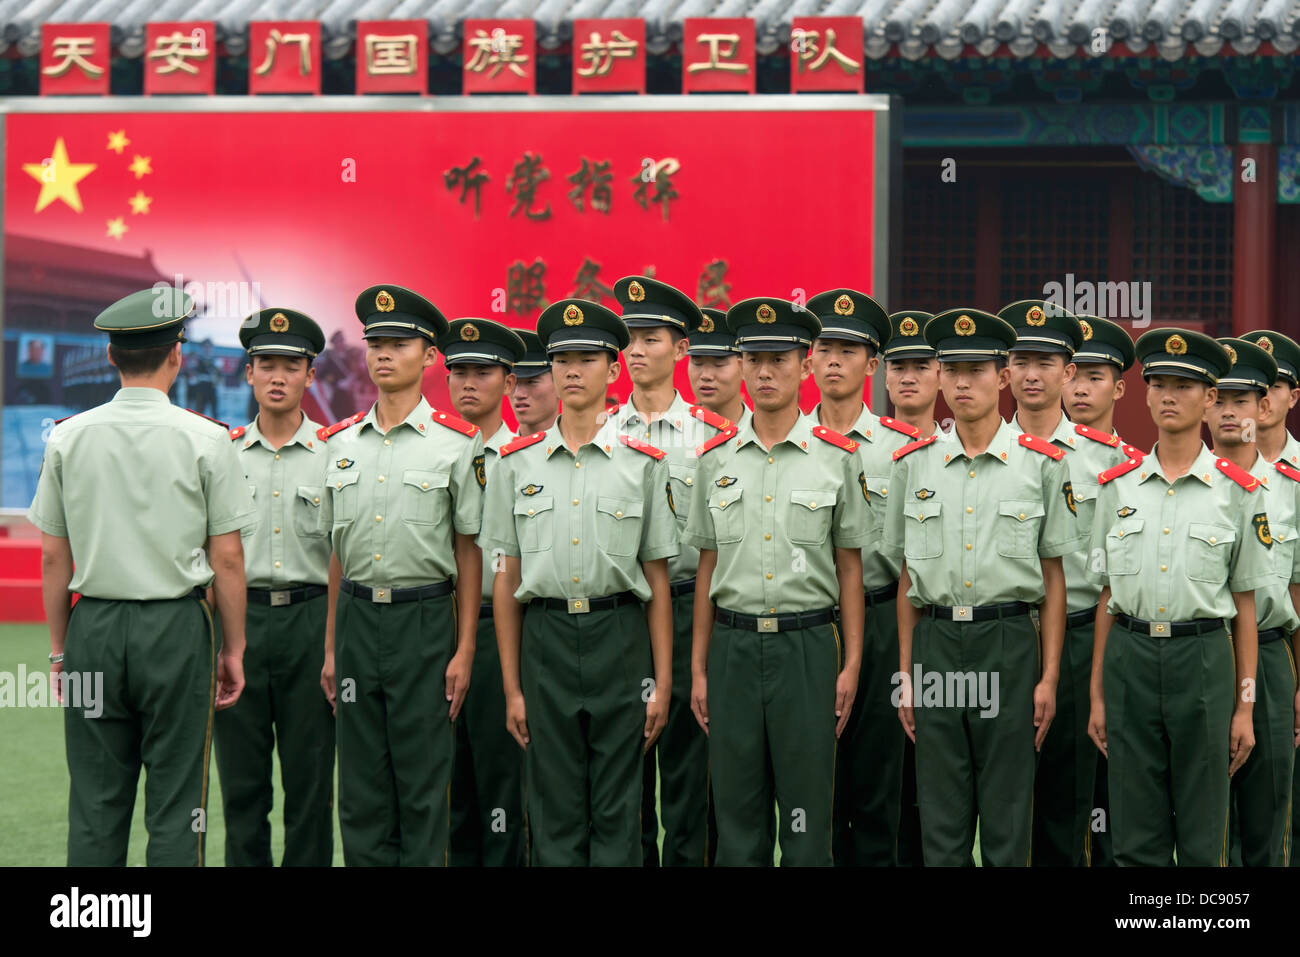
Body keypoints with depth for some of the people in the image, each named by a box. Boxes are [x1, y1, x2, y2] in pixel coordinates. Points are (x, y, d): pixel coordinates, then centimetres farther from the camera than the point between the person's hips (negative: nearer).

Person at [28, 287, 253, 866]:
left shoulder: (68, 438, 2)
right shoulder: (206, 440, -5)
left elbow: (53, 558, 5)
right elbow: (227, 560, -4)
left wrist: (59, 648, 14)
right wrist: (233, 649, 6)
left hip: (94, 627, 3)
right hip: (177, 625, -2)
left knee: (95, 804, 7)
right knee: (175, 806, 1)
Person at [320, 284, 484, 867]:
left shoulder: (456, 442, -2)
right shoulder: (341, 442, 10)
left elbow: (469, 551, 0)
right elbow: (335, 554, 14)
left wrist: (464, 650, -5)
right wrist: (330, 648, 10)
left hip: (424, 618, -4)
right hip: (356, 617, 4)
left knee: (424, 784, 0)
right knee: (361, 785, 7)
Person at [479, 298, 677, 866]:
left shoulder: (644, 464, 3)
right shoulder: (517, 463, 6)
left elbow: (657, 580, 5)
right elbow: (506, 580, 7)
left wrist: (662, 681, 0)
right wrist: (512, 687, 3)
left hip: (620, 636, -1)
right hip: (545, 638, 1)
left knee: (617, 812, 3)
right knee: (554, 812, 5)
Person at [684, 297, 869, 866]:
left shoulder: (836, 457, 1)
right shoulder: (716, 460, 7)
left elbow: (849, 567, 4)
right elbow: (708, 568, 11)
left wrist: (851, 664, -2)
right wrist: (698, 669, 7)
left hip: (807, 643, -2)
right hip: (733, 645, 2)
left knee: (807, 811, 1)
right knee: (737, 807, 6)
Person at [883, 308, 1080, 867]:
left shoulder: (1041, 464, 1)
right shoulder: (913, 464, 8)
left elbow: (1053, 579, 3)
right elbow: (907, 579, 12)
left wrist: (1049, 677, -2)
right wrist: (906, 674, 7)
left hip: (1009, 641, -2)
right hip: (936, 642, 2)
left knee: (1008, 819, 2)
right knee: (940, 819, 5)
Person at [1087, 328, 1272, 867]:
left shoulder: (1237, 491, 1)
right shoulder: (1117, 486, 7)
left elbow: (1245, 605, 3)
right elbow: (1107, 598, 11)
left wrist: (1245, 706, 1)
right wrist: (1097, 696, 8)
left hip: (1203, 659, -2)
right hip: (1129, 656, 2)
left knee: (1202, 839, 4)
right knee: (1135, 836, 6)